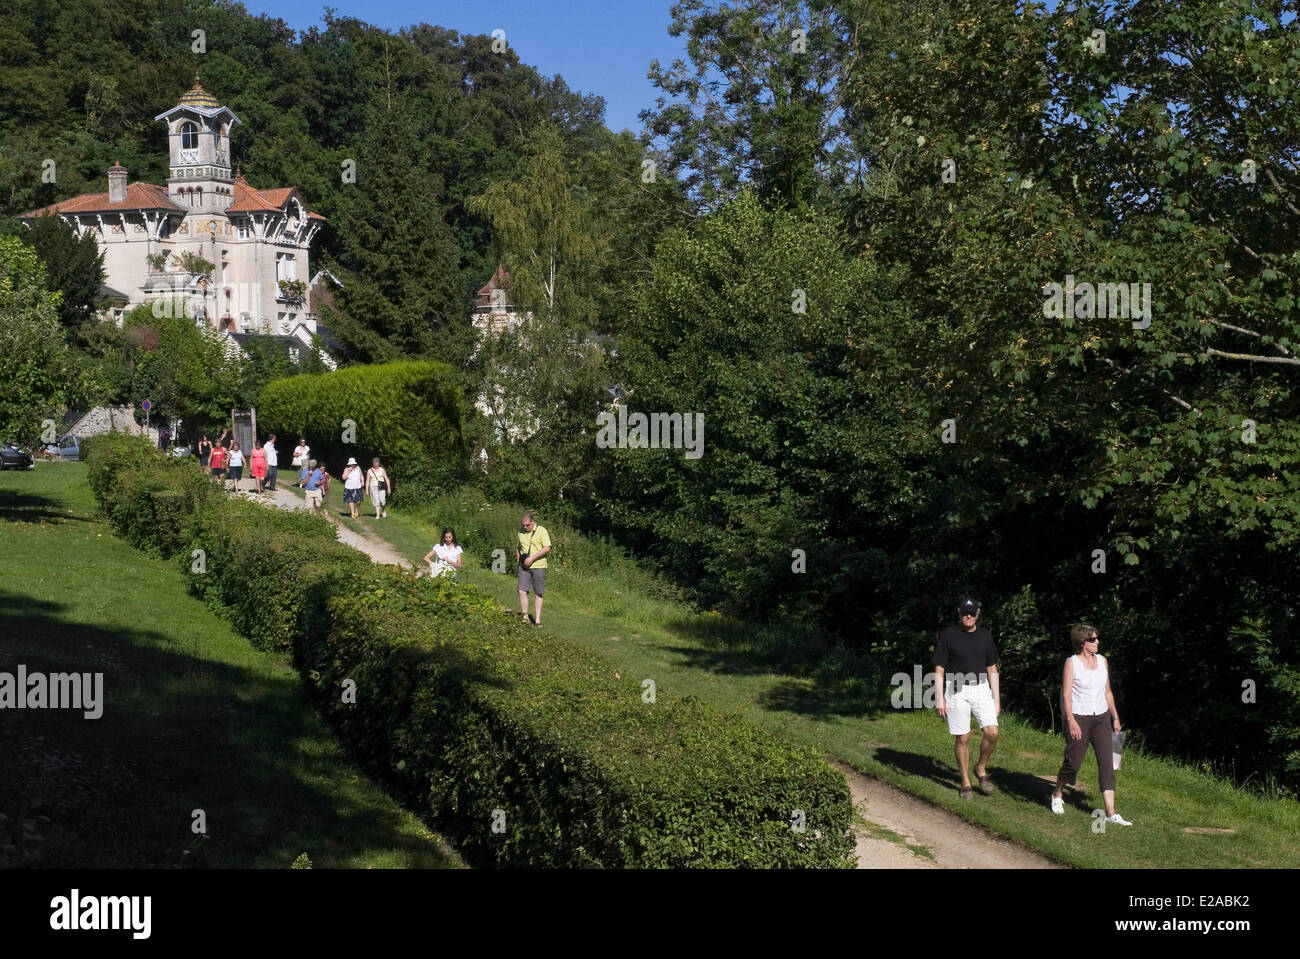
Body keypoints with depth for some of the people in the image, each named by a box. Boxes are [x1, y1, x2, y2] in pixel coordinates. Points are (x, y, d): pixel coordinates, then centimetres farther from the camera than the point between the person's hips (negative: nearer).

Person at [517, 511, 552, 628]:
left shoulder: (541, 531, -6)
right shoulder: (521, 532, 9)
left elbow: (547, 548, -13)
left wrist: (532, 558, -18)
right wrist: (519, 560, 10)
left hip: (538, 566, -4)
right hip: (524, 567, 4)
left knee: (538, 594, 2)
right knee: (522, 592, -7)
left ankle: (537, 619, 7)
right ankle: (525, 616, 3)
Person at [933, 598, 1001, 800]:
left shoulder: (985, 636, 8)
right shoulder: (947, 635, -3)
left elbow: (992, 669, 14)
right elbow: (939, 669, -2)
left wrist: (996, 698, 10)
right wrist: (939, 697, -9)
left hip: (981, 689, 3)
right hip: (957, 690, -3)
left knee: (992, 732, -11)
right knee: (962, 738, -1)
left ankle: (981, 769, 14)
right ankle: (965, 783, 12)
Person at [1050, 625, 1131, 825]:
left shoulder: (1102, 661, 10)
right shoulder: (1072, 663, -7)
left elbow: (1107, 692, 18)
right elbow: (1066, 694, -12)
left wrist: (1115, 717, 17)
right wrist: (1071, 720, -22)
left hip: (1102, 718, 5)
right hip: (1079, 718, -5)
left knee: (1107, 764, -3)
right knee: (1073, 763, 2)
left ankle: (1111, 813, -4)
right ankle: (1057, 794, 31)